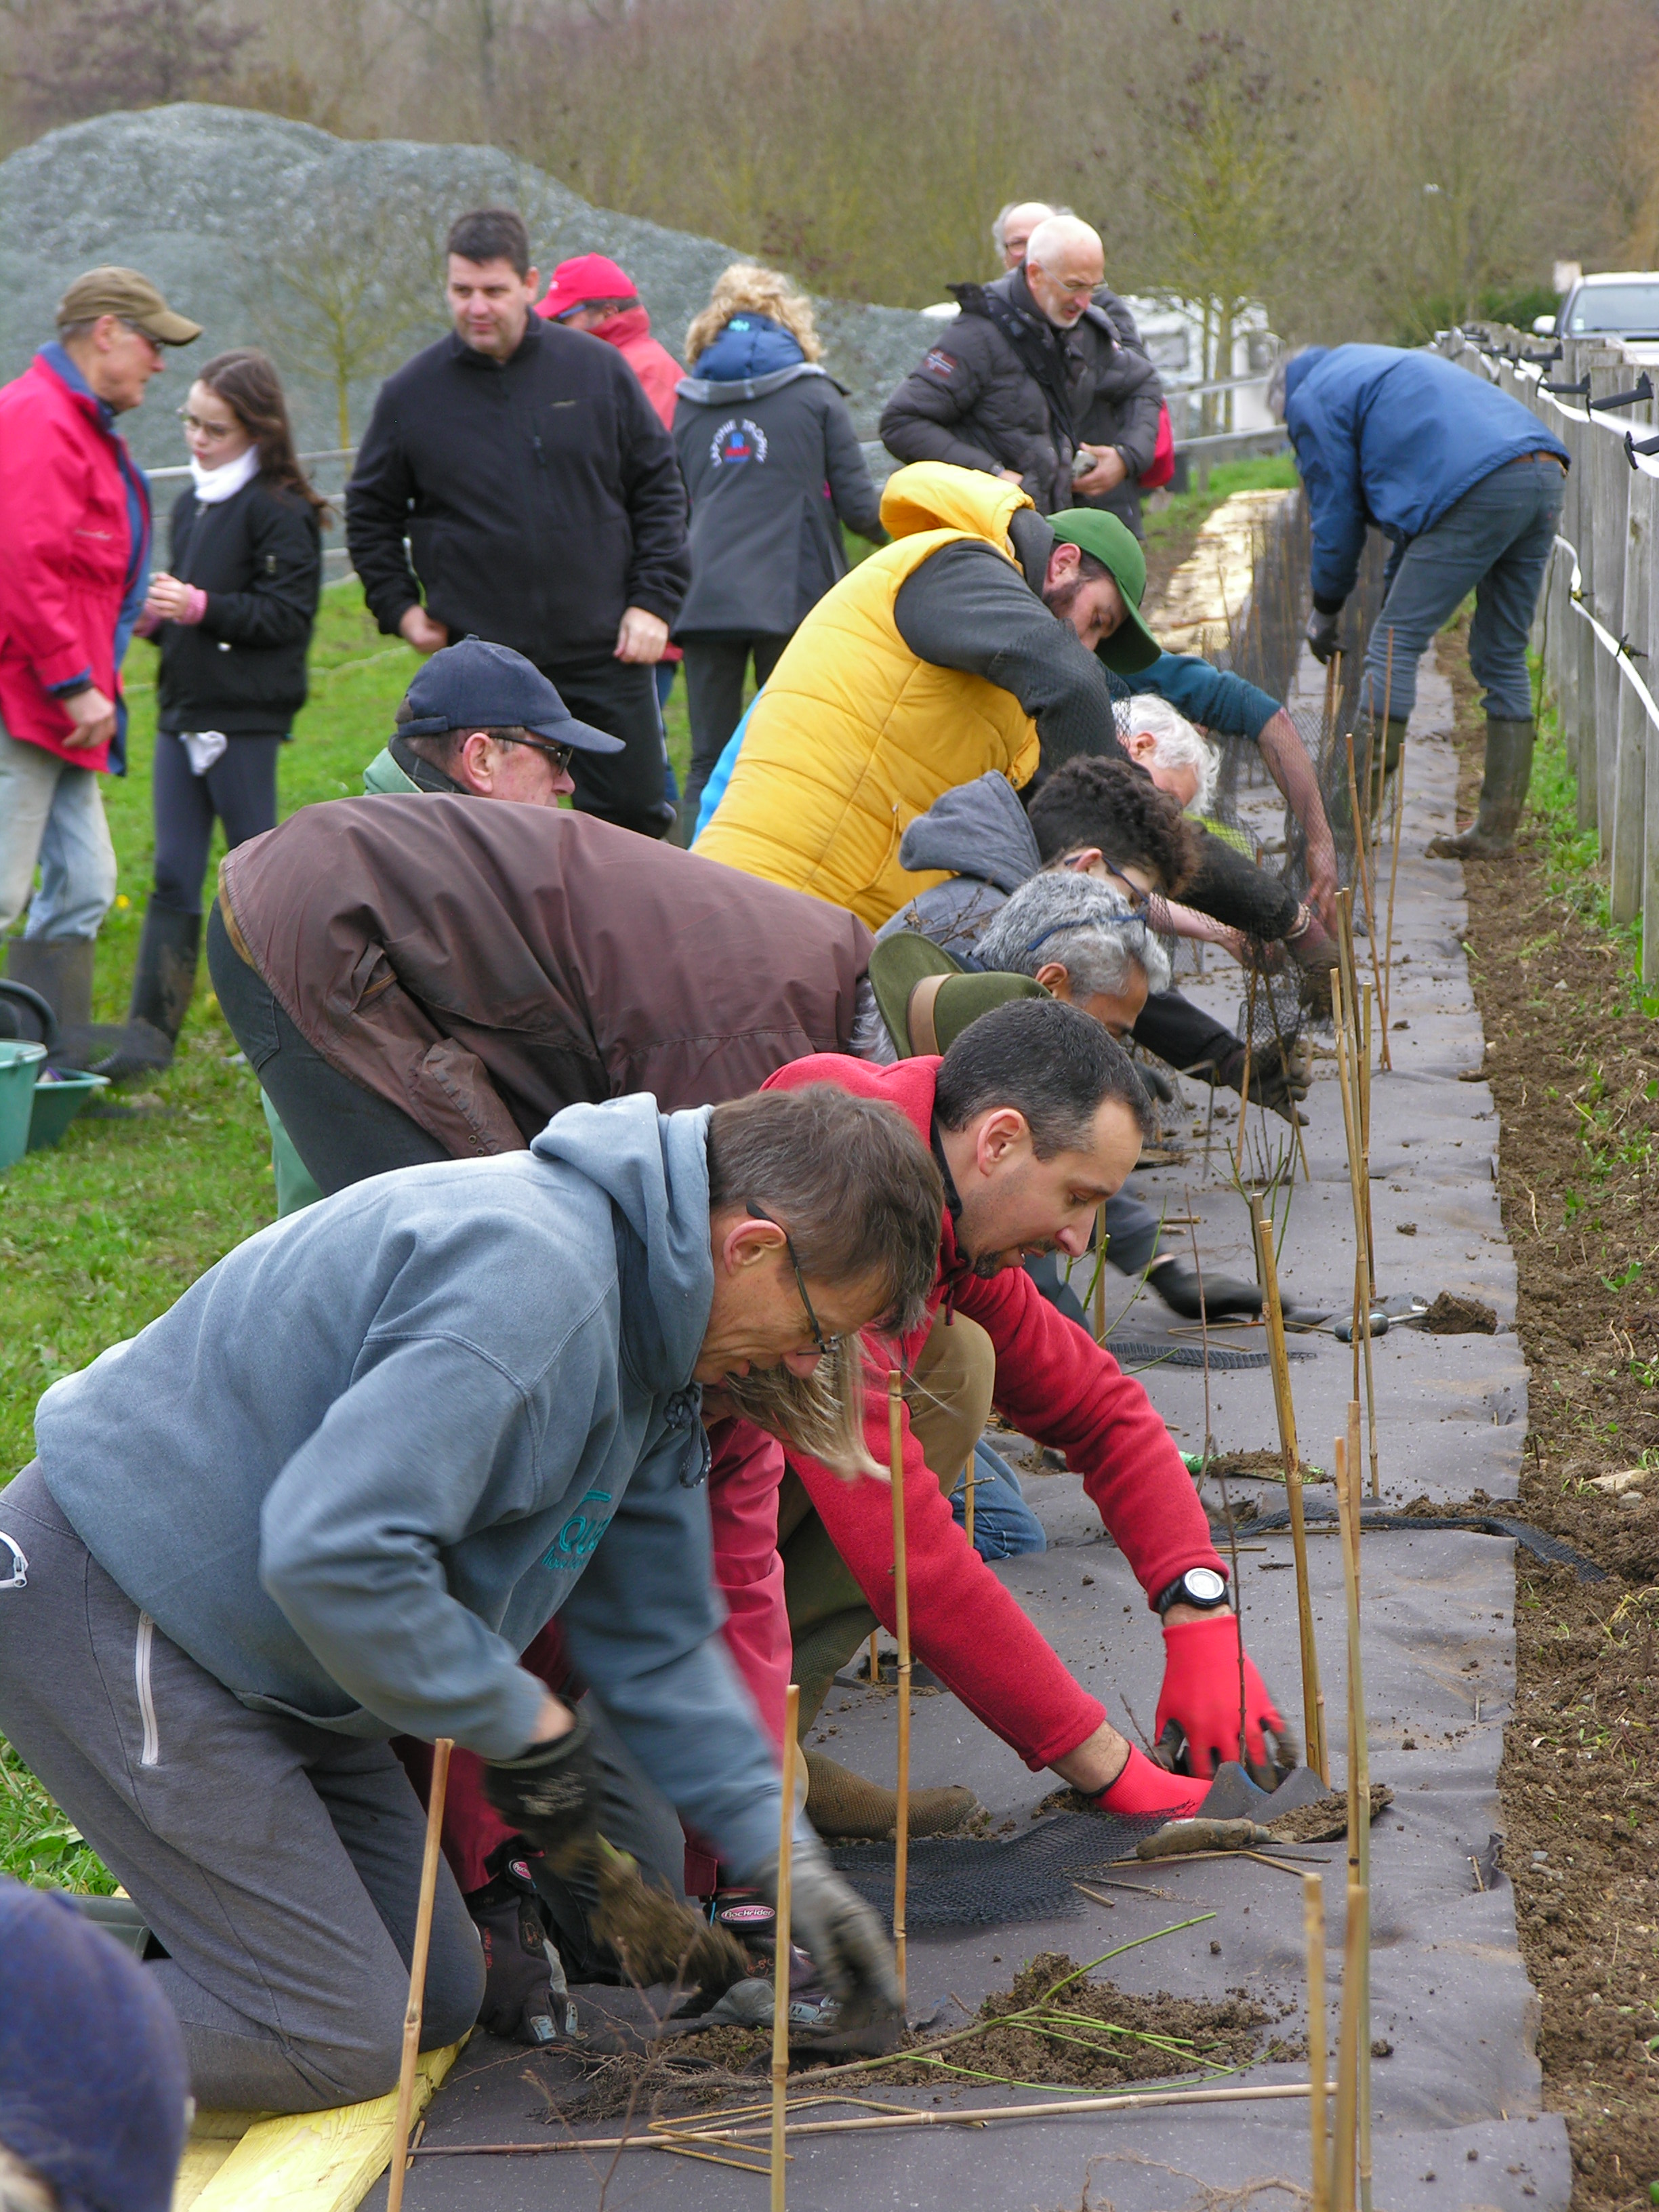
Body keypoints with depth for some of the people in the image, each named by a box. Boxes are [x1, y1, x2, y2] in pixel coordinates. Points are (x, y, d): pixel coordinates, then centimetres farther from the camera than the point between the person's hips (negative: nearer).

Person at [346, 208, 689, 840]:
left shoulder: (598, 369, 2)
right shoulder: (410, 394, 2)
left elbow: (658, 486, 8)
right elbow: (371, 514, 15)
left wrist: (654, 600, -1)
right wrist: (399, 606, 4)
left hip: (605, 651, 0)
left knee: (633, 812, 6)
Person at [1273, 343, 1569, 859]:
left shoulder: (1313, 398, 11)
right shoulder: (1375, 367, 37)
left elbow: (1336, 515, 10)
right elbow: (1411, 500, 37)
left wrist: (1326, 609, 22)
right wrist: (1394, 593, 38)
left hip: (1478, 491, -9)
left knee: (1396, 642, -3)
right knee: (1503, 659, 14)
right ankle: (1497, 829, 17)